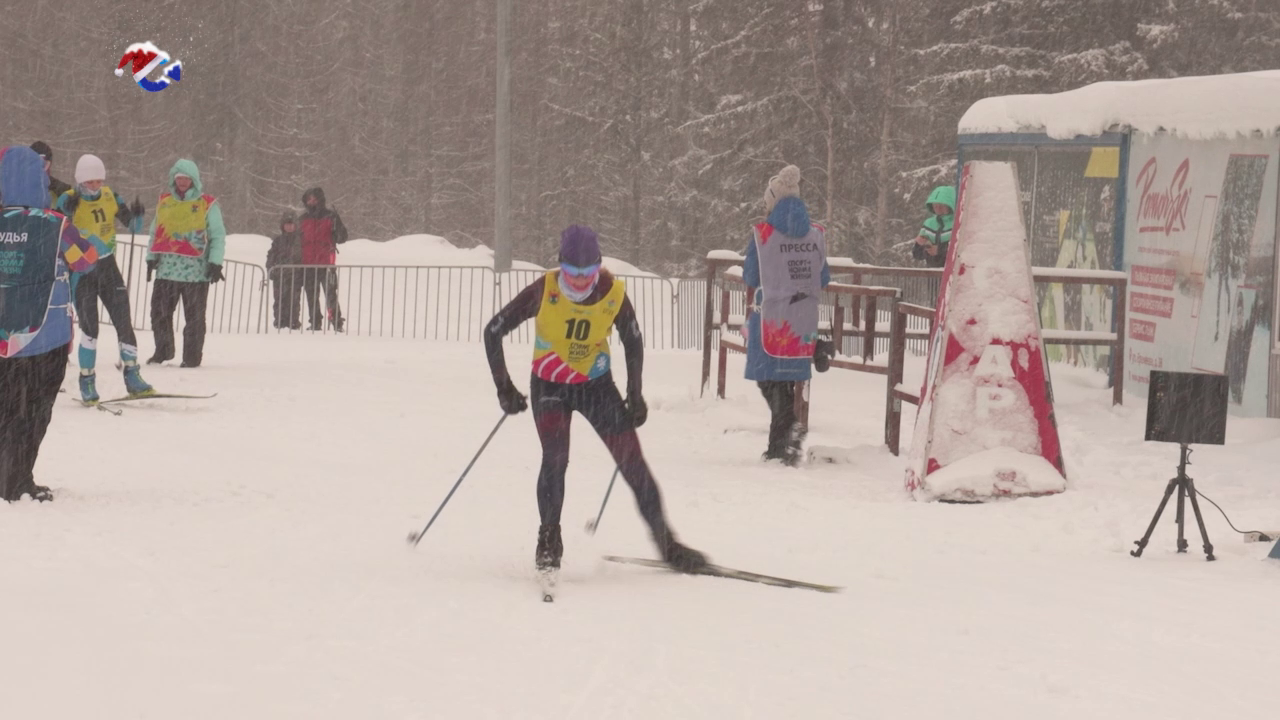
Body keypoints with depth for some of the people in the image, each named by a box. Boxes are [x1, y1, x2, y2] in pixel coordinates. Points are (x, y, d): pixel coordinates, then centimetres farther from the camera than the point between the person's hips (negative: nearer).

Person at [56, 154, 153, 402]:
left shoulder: (110, 197, -1)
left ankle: (132, 377, 9)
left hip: (107, 267, 4)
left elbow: (133, 226, 5)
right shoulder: (68, 200, -12)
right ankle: (87, 381, 1)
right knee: (89, 328, -10)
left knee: (124, 322, 1)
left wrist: (138, 215, -17)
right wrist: (67, 211, -39)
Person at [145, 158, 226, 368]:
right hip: (166, 269, 4)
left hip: (196, 270, -4)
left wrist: (215, 262, -8)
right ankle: (163, 351, 22)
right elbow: (155, 232, 21)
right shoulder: (164, 202, 13)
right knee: (159, 312, 8)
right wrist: (151, 257, 14)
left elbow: (218, 236, 0)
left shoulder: (207, 205, 0)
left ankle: (192, 357, 7)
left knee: (194, 317, -1)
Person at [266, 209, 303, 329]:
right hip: (279, 274, 1)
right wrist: (271, 270, -5)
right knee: (279, 298, 0)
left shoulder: (300, 240, 6)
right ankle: (279, 321, 5)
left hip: (295, 274, -1)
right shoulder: (278, 240, 10)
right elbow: (271, 256, 8)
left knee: (294, 299, -3)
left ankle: (293, 322, 1)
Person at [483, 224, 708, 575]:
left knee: (632, 461, -4)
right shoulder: (544, 291, -22)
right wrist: (504, 388, -13)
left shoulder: (614, 293, -16)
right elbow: (493, 332, -12)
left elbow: (633, 342, 2)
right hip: (550, 385, -1)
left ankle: (666, 542, 6)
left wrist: (635, 395, 1)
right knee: (555, 458, -22)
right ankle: (549, 541, -7)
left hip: (597, 384, 2)